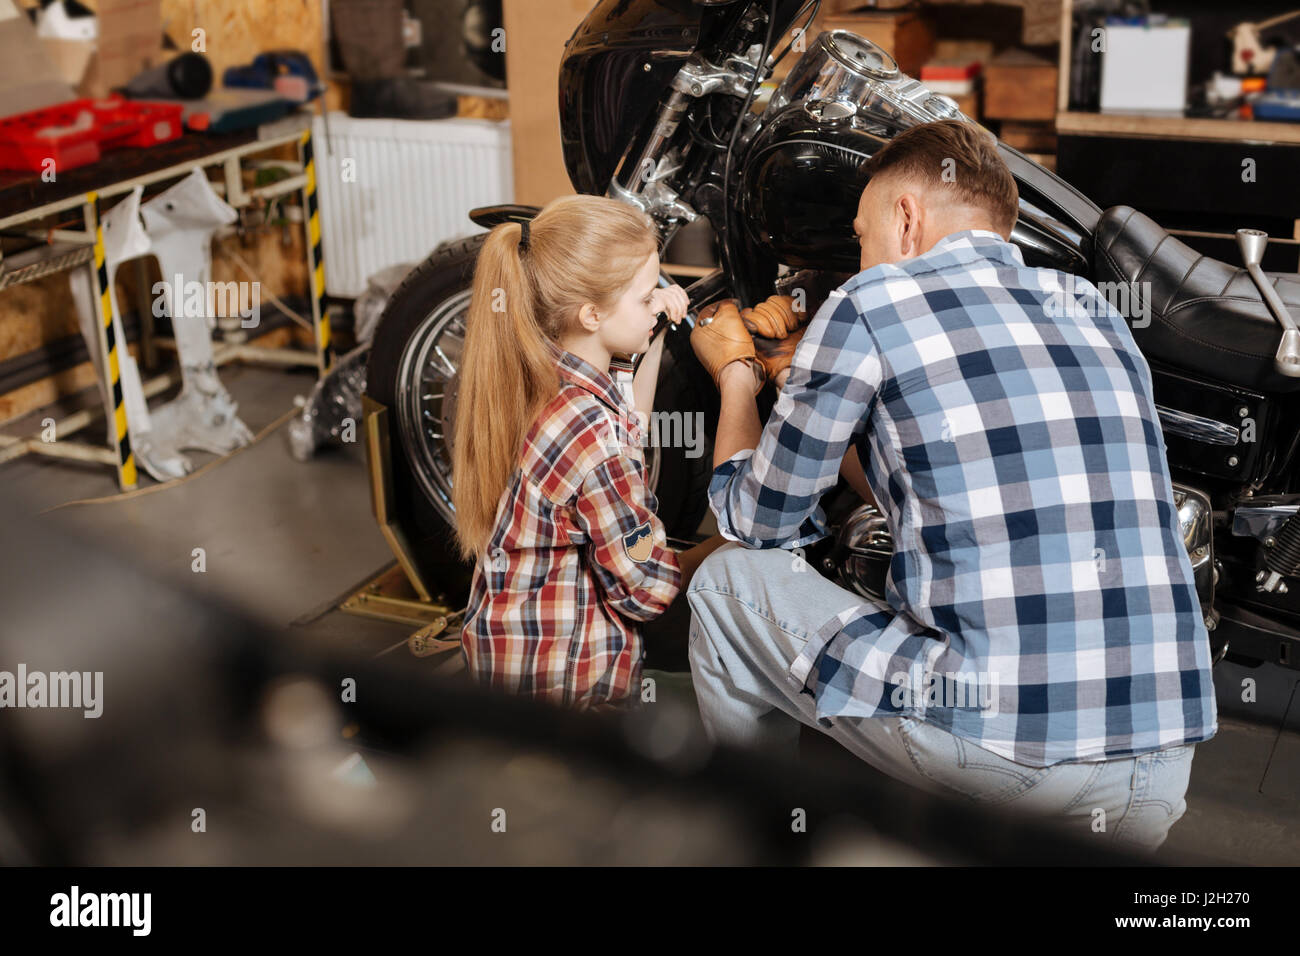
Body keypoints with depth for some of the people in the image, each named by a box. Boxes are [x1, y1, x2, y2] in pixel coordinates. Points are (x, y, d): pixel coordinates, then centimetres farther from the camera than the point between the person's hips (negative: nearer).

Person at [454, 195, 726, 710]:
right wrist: (717, 550, -3)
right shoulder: (591, 430, -27)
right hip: (559, 665, -8)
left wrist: (654, 340, 10)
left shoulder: (532, 380, -1)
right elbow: (647, 586, -19)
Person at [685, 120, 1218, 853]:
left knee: (731, 579, 15)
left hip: (993, 753, -6)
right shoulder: (1095, 312, 16)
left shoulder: (869, 305, -1)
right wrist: (813, 384, 34)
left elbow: (755, 521, 10)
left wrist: (734, 371, 28)